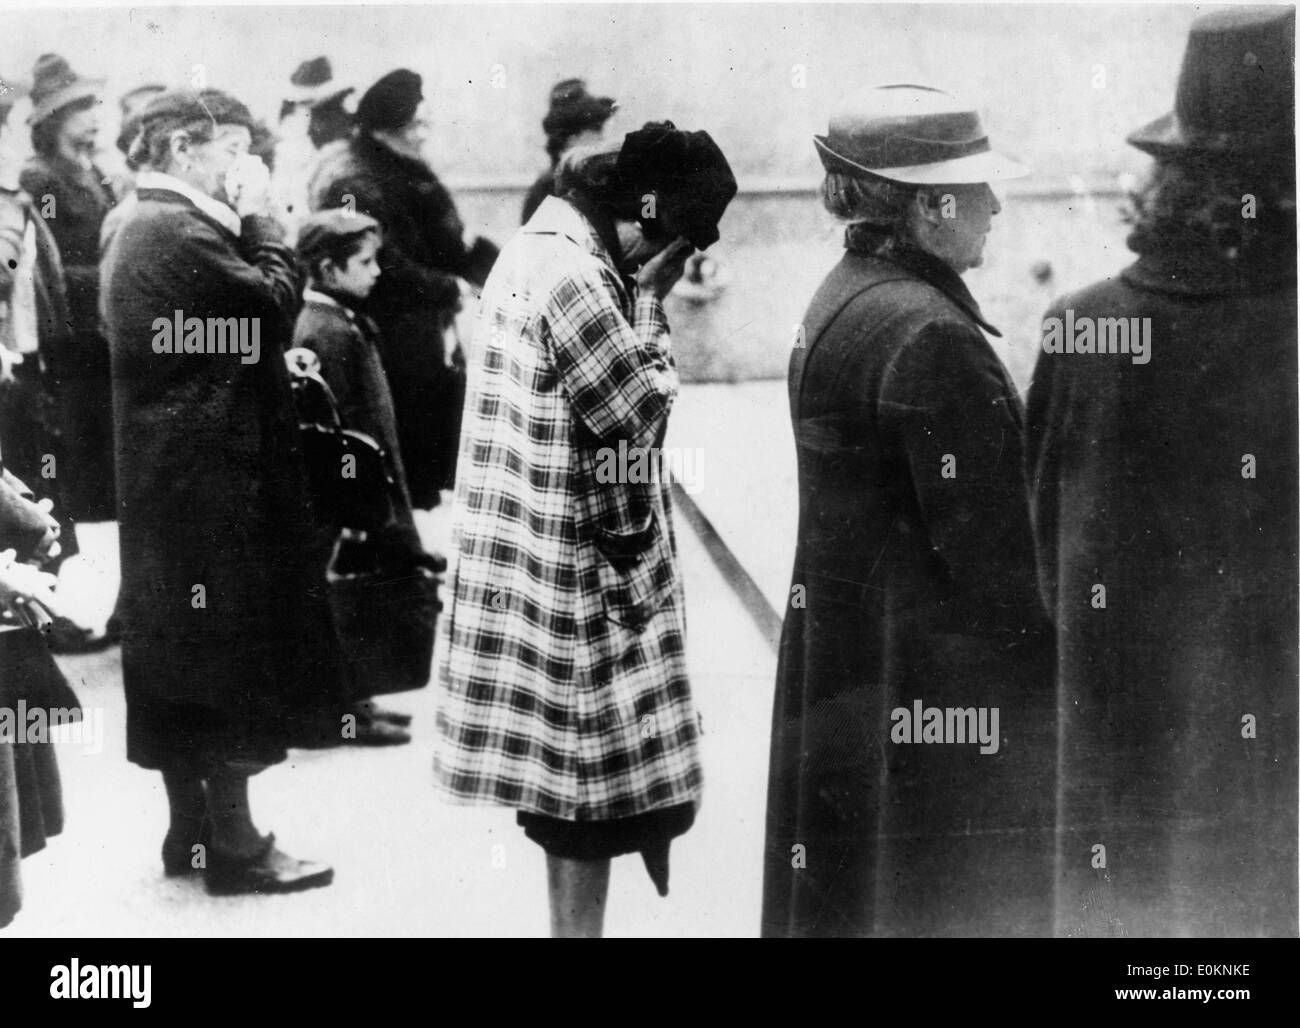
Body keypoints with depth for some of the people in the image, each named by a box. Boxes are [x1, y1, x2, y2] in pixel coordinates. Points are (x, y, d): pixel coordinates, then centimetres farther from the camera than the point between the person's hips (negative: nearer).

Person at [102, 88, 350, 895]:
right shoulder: (181, 232, -16)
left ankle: (192, 830, 23)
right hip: (211, 481, -10)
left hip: (165, 480, 10)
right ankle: (233, 847, 3)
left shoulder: (142, 229, 17)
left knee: (179, 657, 14)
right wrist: (258, 216, -9)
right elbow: (275, 304, -18)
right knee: (227, 655, -4)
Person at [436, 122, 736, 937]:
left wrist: (638, 297, 5)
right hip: (582, 573, -10)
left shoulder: (540, 250, 11)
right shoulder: (575, 276, -21)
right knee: (597, 789, 1)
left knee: (570, 793, 18)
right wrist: (648, 303, -9)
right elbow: (637, 419, -18)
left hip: (542, 567, 10)